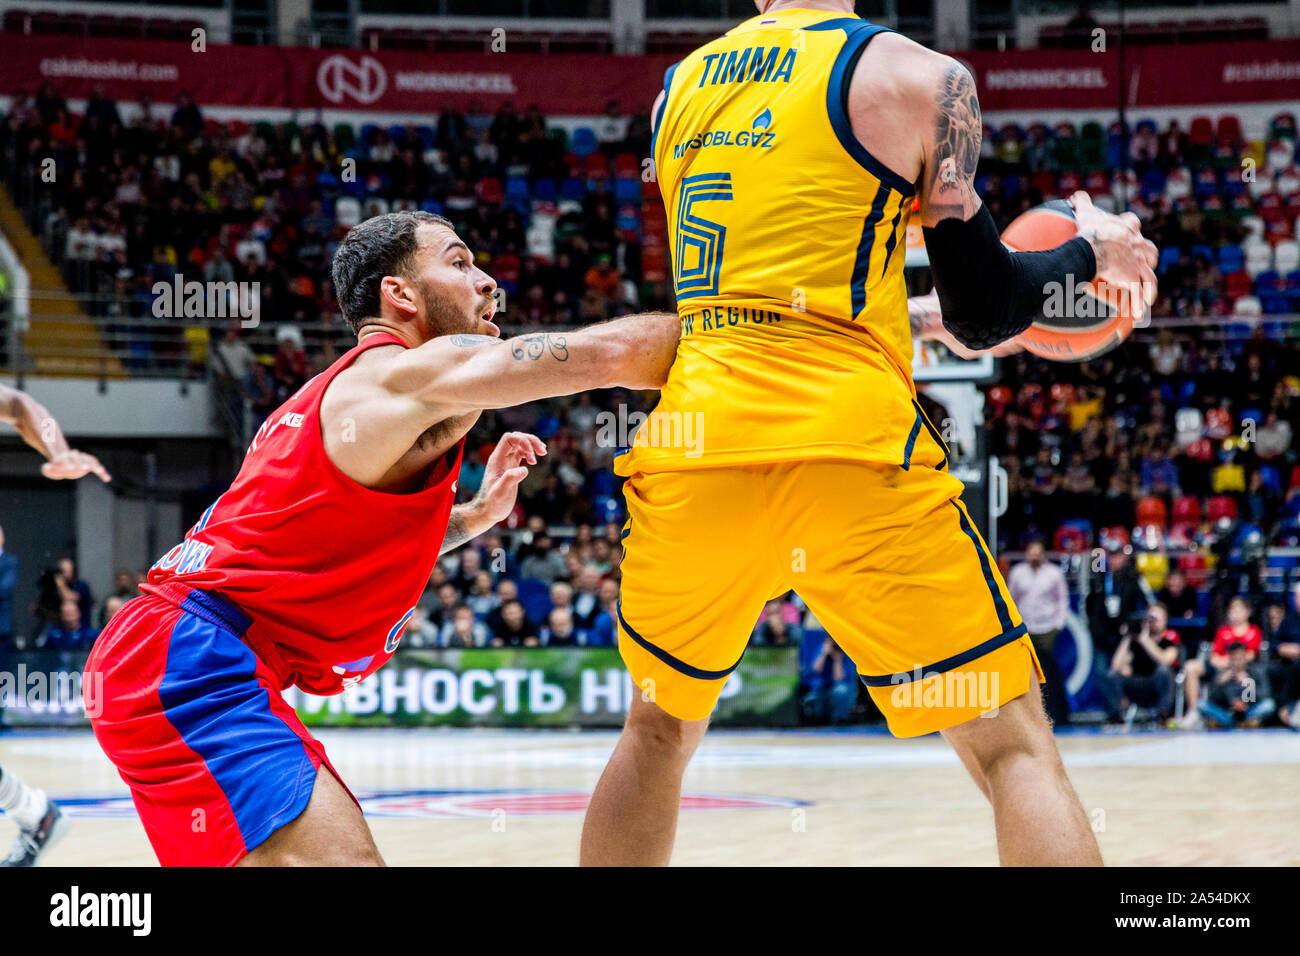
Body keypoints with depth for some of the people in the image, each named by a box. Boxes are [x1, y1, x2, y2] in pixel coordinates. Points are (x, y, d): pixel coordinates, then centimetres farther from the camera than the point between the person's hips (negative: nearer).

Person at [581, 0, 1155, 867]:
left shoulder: (680, 85, 18)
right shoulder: (915, 76, 3)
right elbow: (981, 315, 3)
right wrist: (1093, 252, 21)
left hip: (693, 439, 5)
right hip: (849, 440, -5)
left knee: (660, 732, 24)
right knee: (1013, 746, 0)